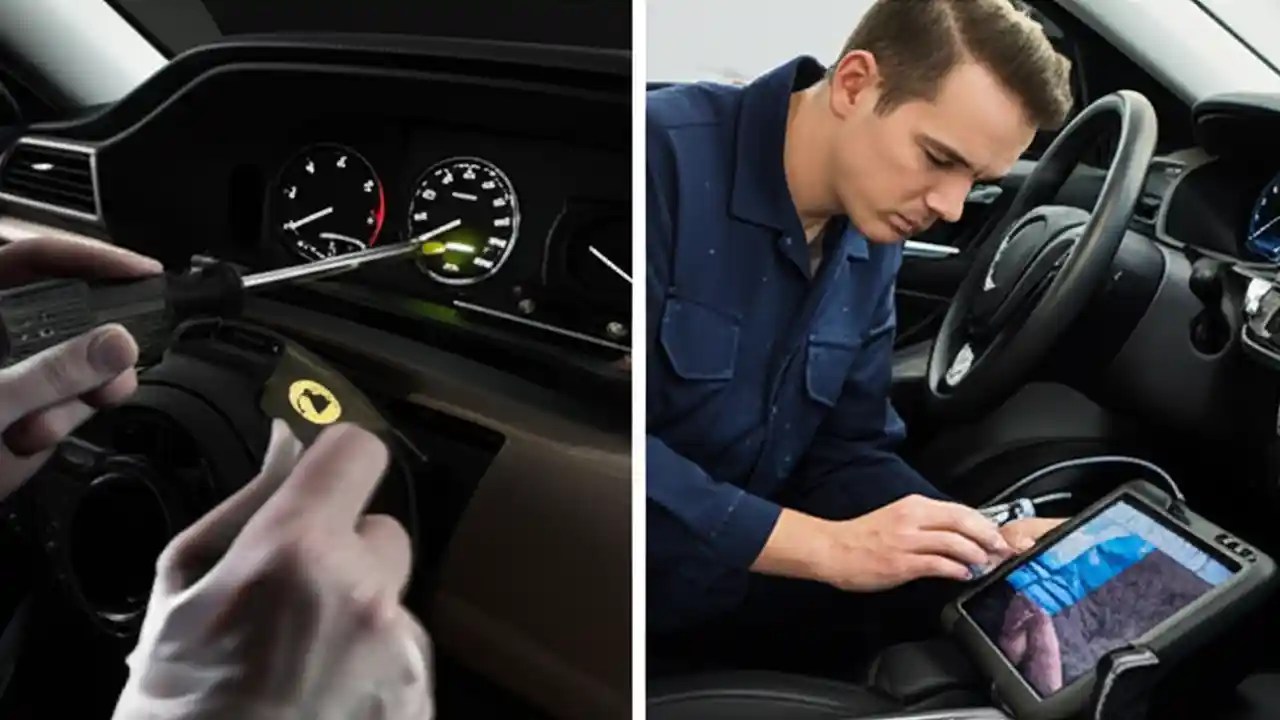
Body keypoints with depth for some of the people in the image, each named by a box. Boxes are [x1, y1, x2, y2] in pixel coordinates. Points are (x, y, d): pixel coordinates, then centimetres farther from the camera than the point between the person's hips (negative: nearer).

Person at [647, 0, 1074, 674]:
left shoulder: (872, 240, 1)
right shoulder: (662, 157, -22)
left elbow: (847, 450, 6)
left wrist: (988, 543, -11)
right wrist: (828, 546, -28)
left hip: (735, 563, 7)